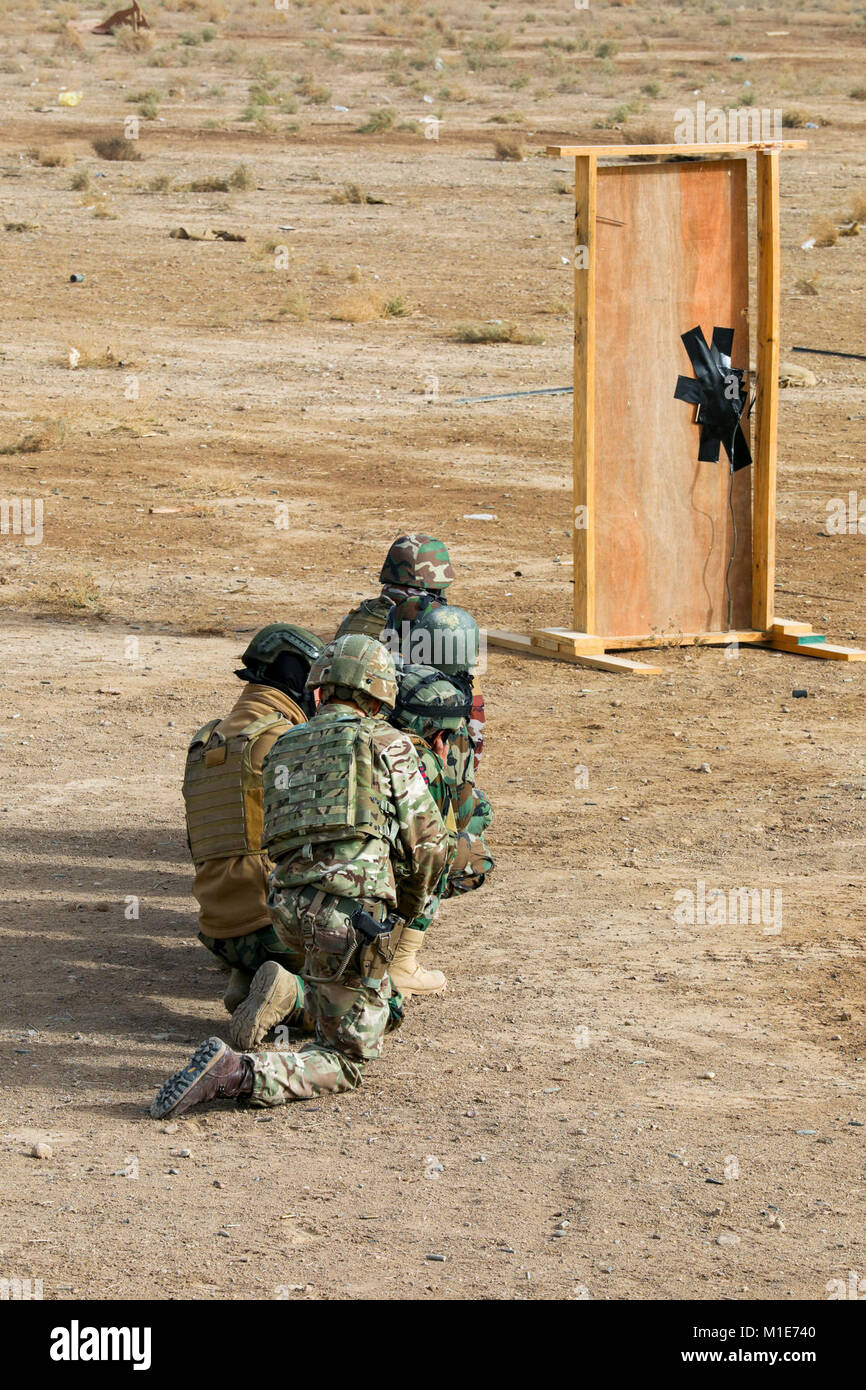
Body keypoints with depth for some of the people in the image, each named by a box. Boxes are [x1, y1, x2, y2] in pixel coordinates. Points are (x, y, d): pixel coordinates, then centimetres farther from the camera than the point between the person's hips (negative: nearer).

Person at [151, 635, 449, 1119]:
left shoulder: (284, 748, 20)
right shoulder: (385, 743, 3)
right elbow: (427, 841, 2)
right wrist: (410, 908, 21)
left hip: (290, 909, 6)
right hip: (352, 911, -6)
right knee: (347, 1063, 1)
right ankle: (240, 1075, -22)